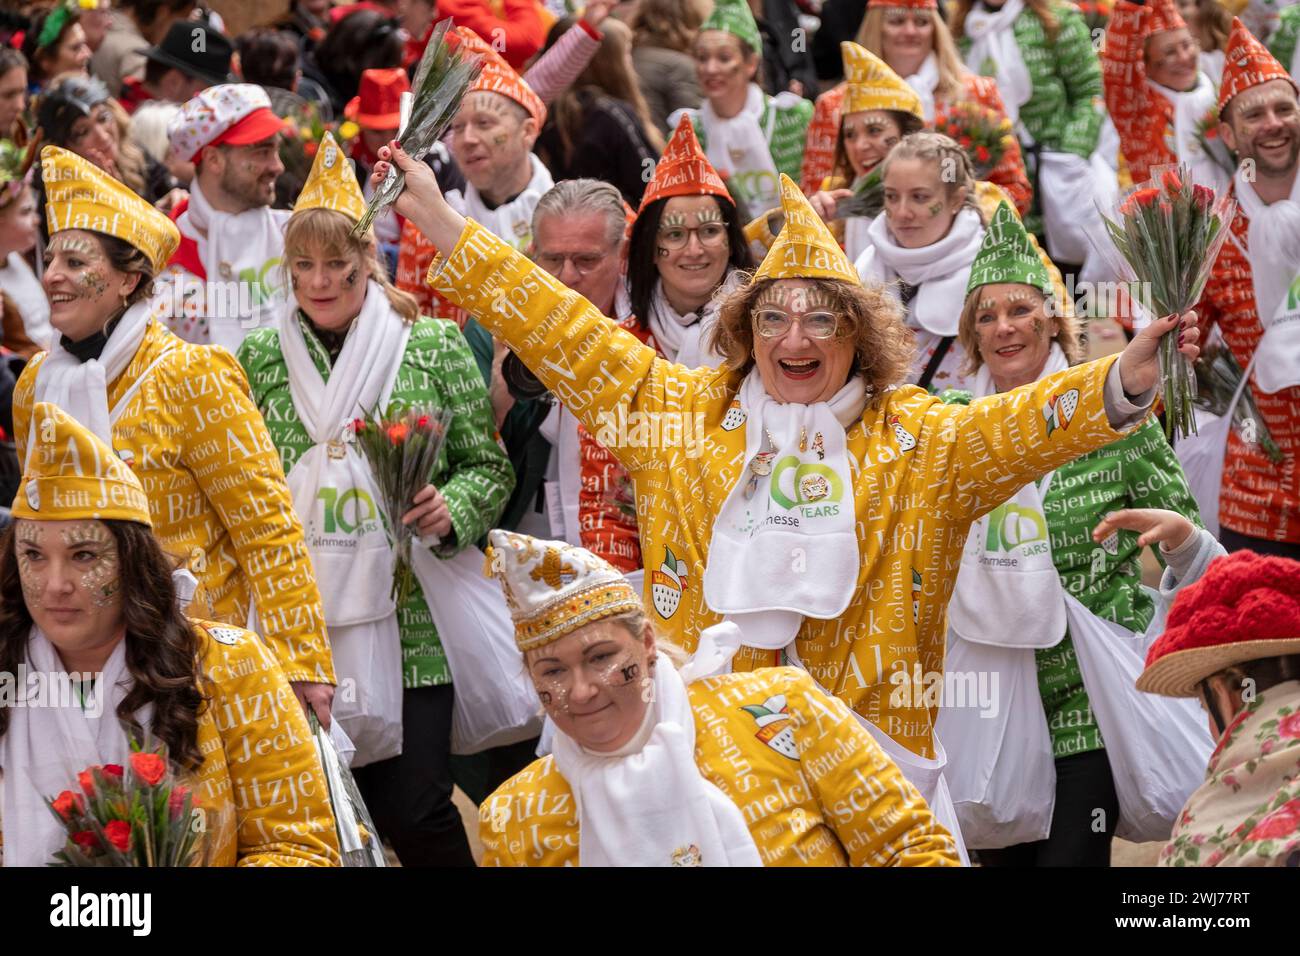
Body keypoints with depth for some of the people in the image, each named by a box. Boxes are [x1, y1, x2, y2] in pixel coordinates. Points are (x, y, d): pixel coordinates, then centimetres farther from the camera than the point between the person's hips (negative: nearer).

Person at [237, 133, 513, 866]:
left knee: (416, 812, -5)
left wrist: (452, 508, -14)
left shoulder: (434, 345, 2)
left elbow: (488, 467, 4)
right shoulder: (258, 359, 8)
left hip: (408, 627, -2)